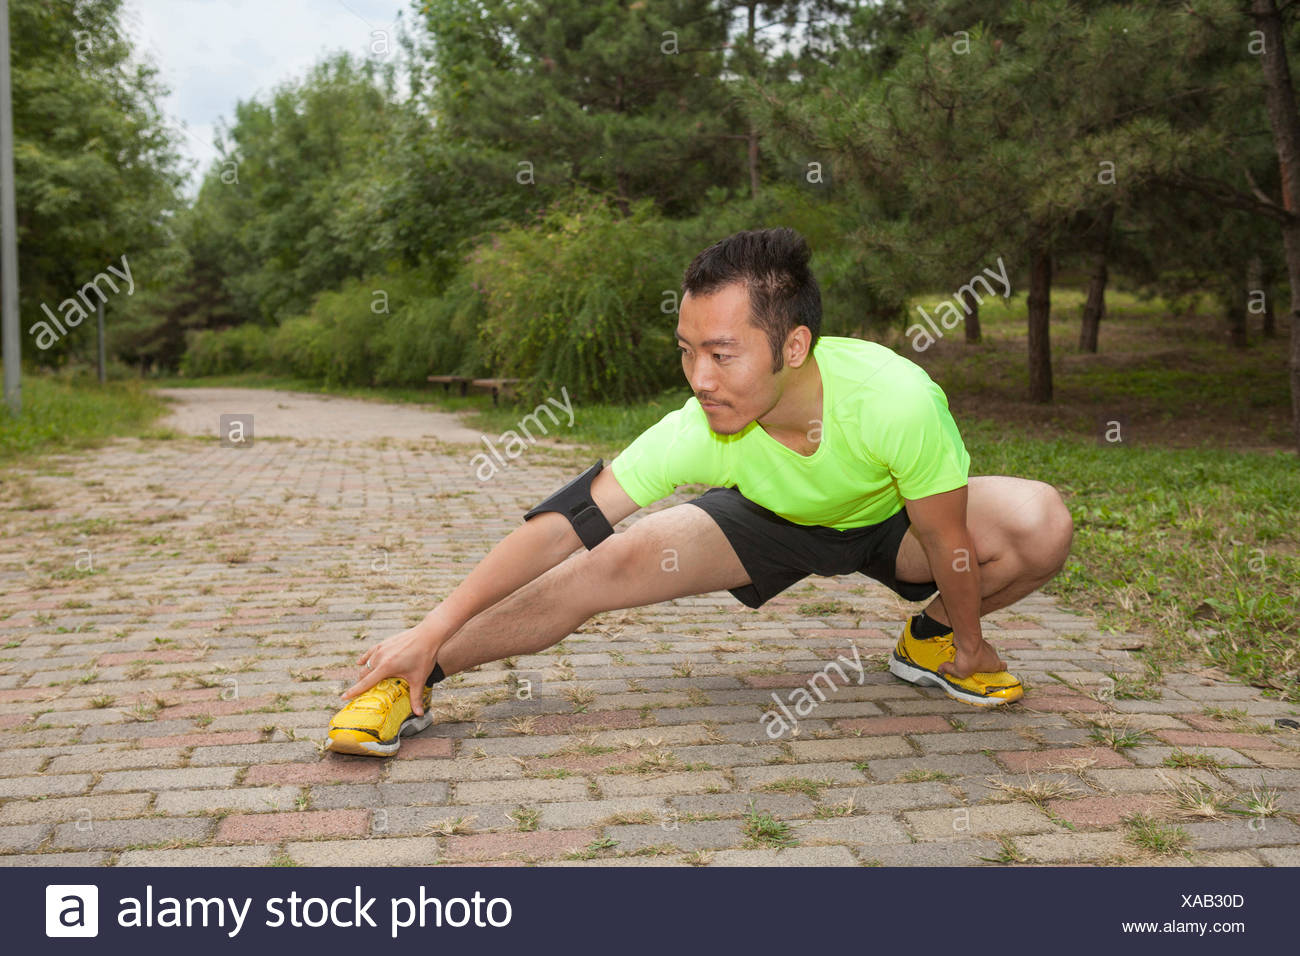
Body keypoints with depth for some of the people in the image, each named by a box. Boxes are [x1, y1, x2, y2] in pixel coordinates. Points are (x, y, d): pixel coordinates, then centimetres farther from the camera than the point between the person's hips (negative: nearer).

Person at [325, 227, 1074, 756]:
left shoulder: (897, 399, -41)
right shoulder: (696, 433, -34)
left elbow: (948, 540, -25)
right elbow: (570, 521, -30)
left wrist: (968, 647, -10)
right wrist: (434, 630, -31)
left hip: (890, 518, 0)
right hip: (773, 520, 0)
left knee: (1041, 524, -27)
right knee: (611, 563, -22)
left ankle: (931, 639, 3)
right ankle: (415, 682, -9)